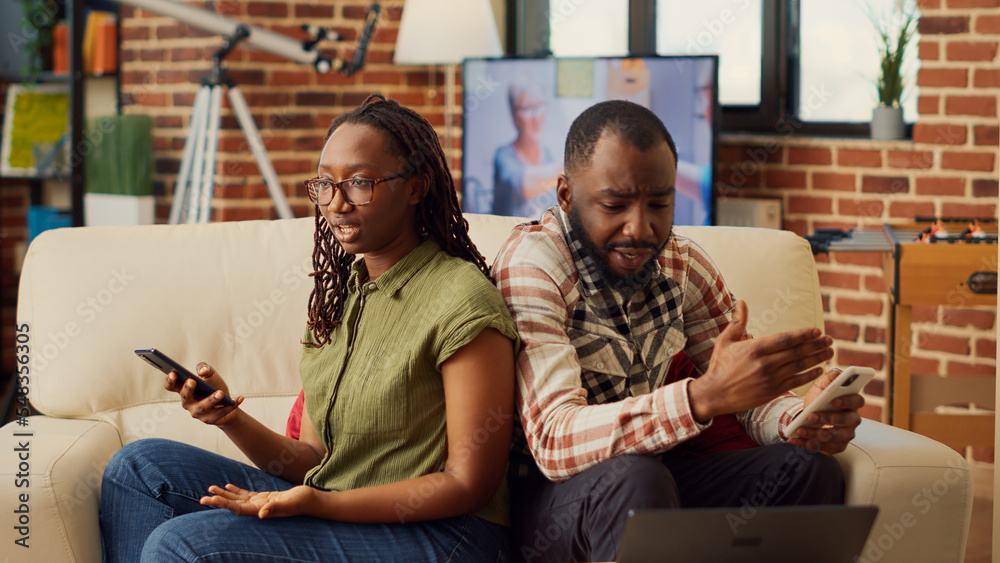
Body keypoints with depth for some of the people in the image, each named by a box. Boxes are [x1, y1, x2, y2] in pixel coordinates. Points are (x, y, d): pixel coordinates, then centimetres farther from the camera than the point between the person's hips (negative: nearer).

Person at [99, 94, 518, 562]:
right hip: (332, 509, 8)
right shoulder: (341, 292, 12)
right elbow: (316, 459, 11)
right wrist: (231, 419, -9)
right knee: (139, 466, 0)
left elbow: (468, 484, -15)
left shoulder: (462, 302, -14)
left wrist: (317, 503, -22)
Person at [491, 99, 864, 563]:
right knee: (634, 479, -36)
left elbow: (750, 393, 5)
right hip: (547, 494, -6)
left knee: (809, 470, -12)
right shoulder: (531, 264, -20)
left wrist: (803, 422, -21)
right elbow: (554, 441, -31)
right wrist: (704, 397, -44)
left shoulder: (681, 263, 0)